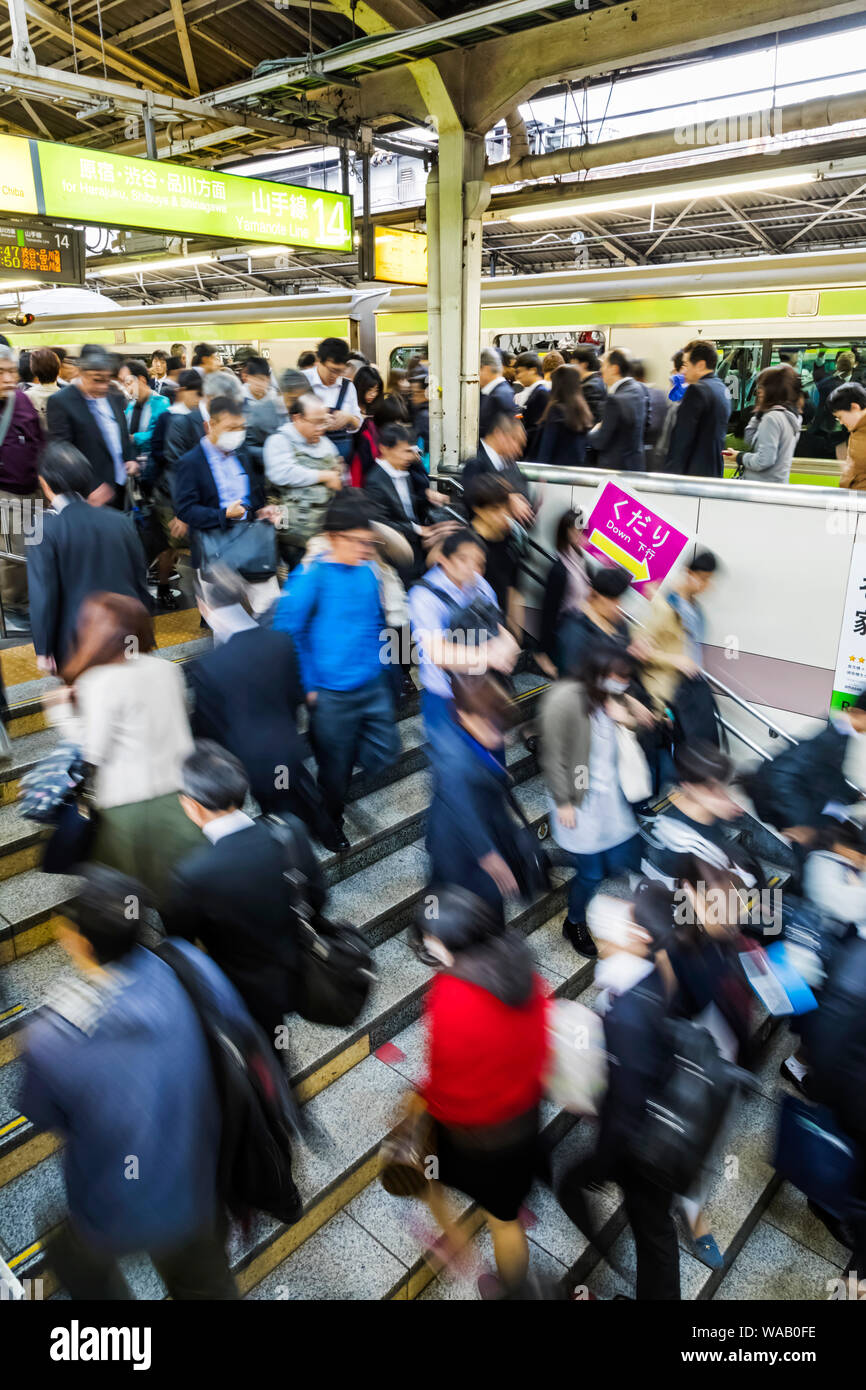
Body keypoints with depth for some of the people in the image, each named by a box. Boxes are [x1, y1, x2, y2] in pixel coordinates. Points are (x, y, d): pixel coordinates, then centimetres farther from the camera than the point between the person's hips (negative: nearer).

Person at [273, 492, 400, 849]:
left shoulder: (368, 573, 3)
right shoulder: (311, 576, -15)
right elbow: (287, 630, -14)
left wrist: (378, 665, 14)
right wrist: (309, 686, -13)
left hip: (373, 686, 5)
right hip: (332, 694, -5)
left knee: (384, 752, 8)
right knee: (335, 767, 12)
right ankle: (332, 824, 38)